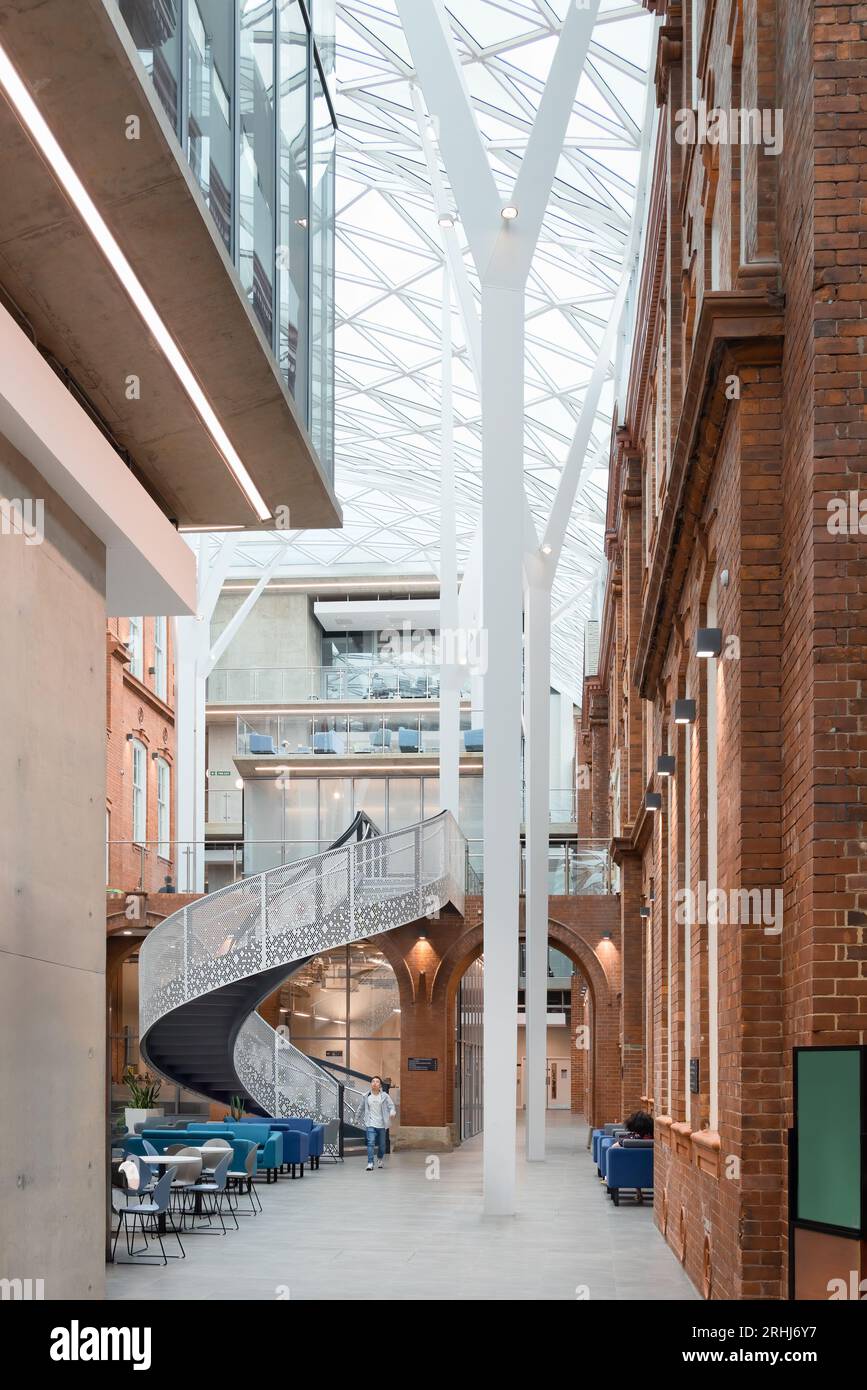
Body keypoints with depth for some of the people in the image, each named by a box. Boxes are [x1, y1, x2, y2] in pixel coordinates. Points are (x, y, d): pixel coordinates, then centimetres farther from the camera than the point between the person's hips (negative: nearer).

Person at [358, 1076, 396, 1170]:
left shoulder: (384, 1096, -3)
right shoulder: (367, 1096, 2)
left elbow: (391, 1105, -7)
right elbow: (363, 1109, 13)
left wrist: (392, 1112, -28)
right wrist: (363, 1121, 13)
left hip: (381, 1124, 1)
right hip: (370, 1124, -1)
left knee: (382, 1144, 14)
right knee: (371, 1143, -16)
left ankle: (380, 1159, 41)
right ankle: (370, 1163, -19)